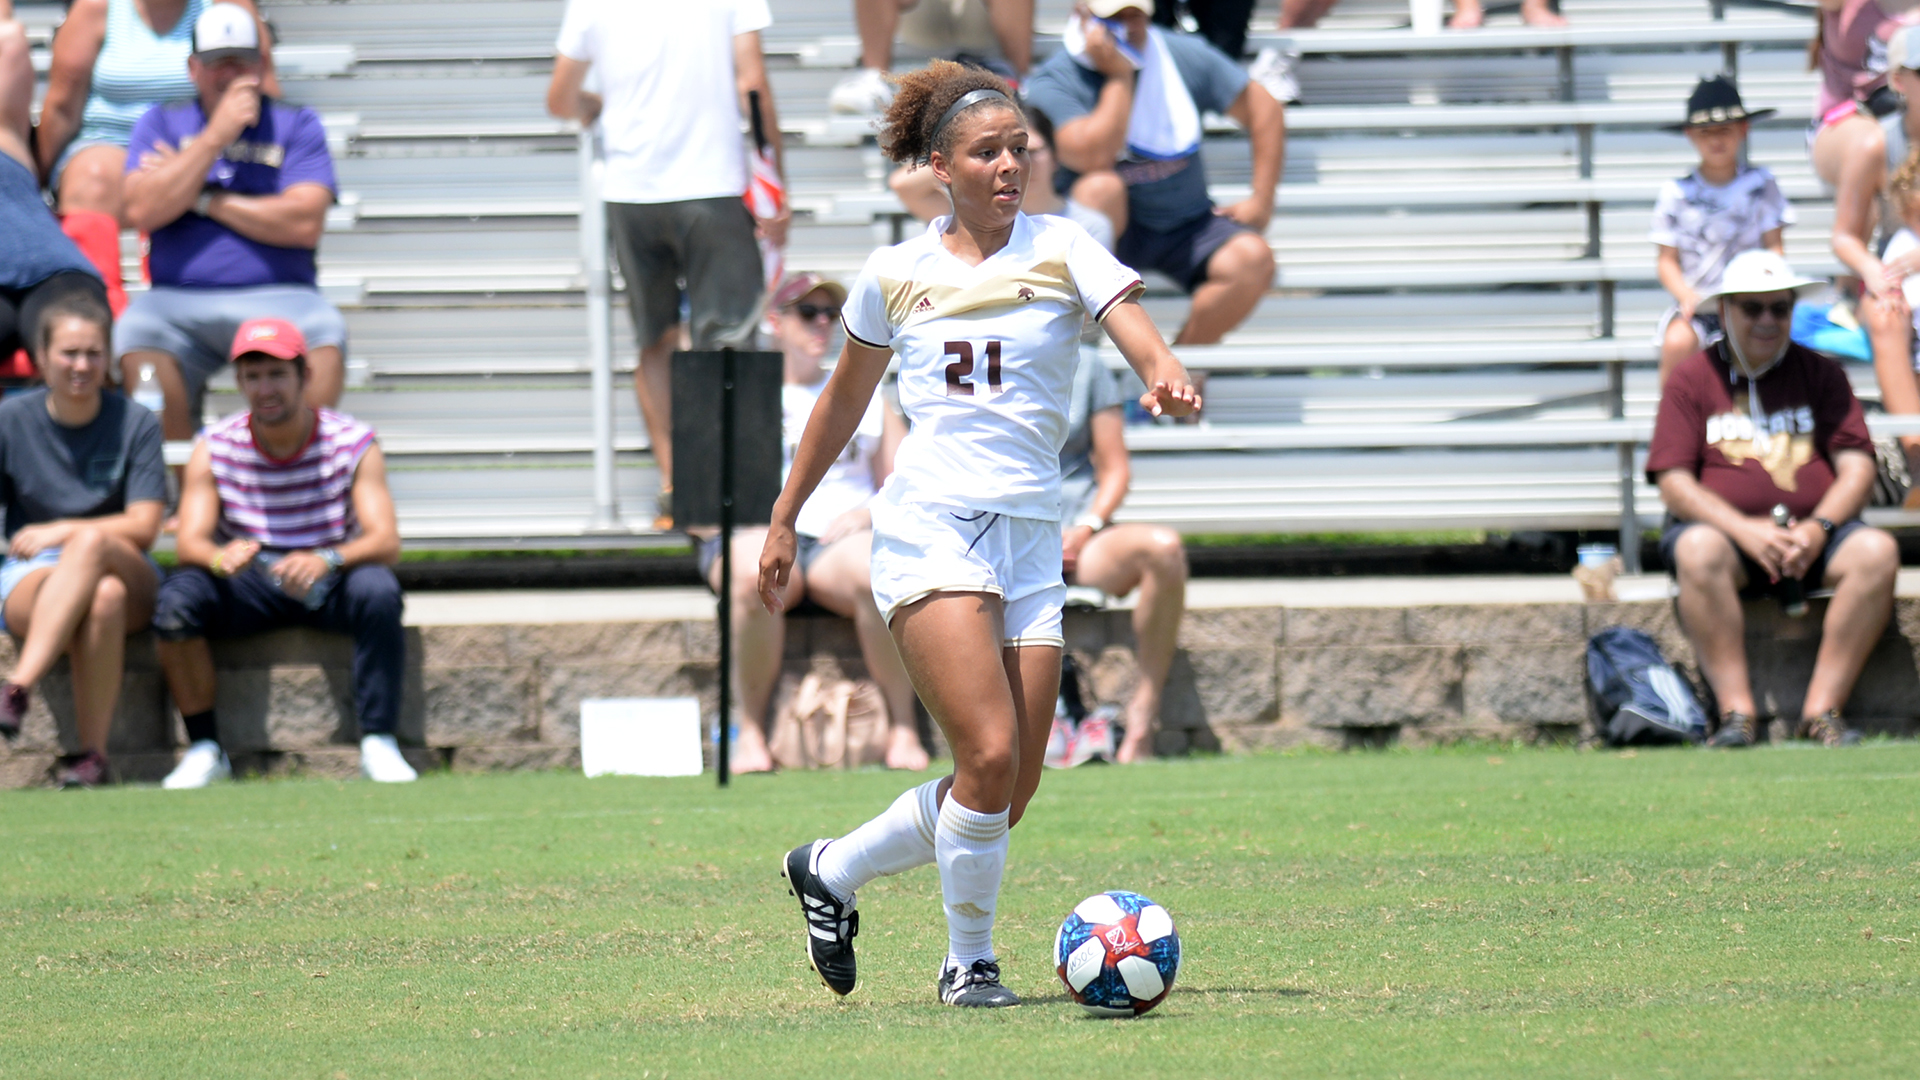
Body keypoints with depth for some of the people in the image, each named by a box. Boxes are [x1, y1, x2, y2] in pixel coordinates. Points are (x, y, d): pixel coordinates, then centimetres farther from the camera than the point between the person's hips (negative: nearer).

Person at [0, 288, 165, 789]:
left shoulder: (135, 424, 4)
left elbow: (143, 527, -3)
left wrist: (60, 532, -10)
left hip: (128, 575, 1)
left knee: (92, 545, -38)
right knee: (103, 597, -38)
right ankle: (92, 754, -42)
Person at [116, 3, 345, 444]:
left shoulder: (296, 125, 11)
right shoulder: (160, 124, 14)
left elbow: (304, 224, -4)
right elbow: (142, 211, -4)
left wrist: (202, 199, -2)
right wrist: (216, 135, -6)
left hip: (278, 296, 0)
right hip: (178, 300, 0)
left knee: (324, 336, -32)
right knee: (136, 332, -32)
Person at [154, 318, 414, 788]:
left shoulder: (352, 443, -10)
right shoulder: (215, 449, -5)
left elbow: (385, 541, -21)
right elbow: (190, 542, -15)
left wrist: (327, 561, -43)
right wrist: (220, 557, -41)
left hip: (330, 587, -1)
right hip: (250, 588, 1)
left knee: (377, 589, -34)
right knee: (177, 595, -28)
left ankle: (378, 745, -26)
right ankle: (204, 749, -16)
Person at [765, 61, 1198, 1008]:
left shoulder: (1062, 249, 5)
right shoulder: (893, 275, 7)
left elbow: (1136, 331, -12)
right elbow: (843, 401, 22)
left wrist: (1165, 375, -35)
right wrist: (784, 520, 25)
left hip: (1031, 539, 2)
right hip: (930, 528, -2)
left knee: (1006, 800, 1)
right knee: (990, 754, -19)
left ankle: (833, 870, 25)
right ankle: (969, 961, 0)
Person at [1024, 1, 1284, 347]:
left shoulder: (1186, 56, 0)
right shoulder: (1053, 82, -12)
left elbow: (1263, 109, 7)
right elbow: (1095, 156, -28)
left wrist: (1261, 201, 0)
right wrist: (1119, 76, -22)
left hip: (1188, 227, 3)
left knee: (1252, 259, -25)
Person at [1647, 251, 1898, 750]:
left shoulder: (1820, 373, 13)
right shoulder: (1692, 379, 7)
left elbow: (1856, 469, 6)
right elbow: (1674, 484, -3)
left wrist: (1817, 529, -14)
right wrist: (1745, 530, -18)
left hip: (1813, 532, 2)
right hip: (1724, 526, -2)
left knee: (1877, 552, -28)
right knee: (1698, 551, -37)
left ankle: (1822, 709, -25)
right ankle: (1736, 713, -34)